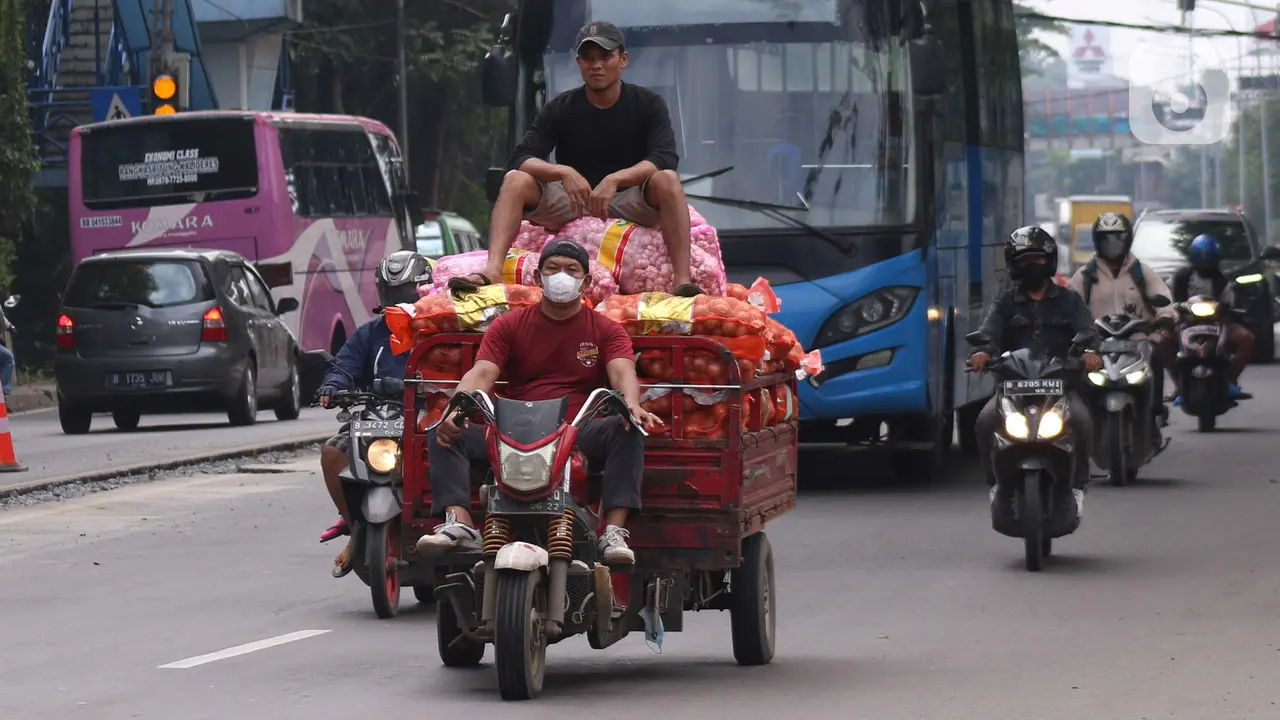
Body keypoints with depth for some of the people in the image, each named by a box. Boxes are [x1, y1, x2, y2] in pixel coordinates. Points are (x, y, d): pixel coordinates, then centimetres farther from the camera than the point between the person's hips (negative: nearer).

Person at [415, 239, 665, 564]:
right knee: (443, 434, -19)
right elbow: (482, 372, -1)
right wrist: (458, 410, -24)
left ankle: (614, 533, -40)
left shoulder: (606, 330, 12)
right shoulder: (508, 326, 14)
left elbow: (622, 372, -7)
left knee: (626, 431, -32)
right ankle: (459, 524, -37)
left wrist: (632, 404, -33)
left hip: (580, 436, -2)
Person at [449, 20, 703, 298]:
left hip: (631, 202, -2)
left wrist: (615, 179, -35)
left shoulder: (648, 105, -4)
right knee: (515, 180, -23)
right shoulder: (560, 109, -1)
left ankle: (683, 281, -44)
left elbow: (665, 159, -20)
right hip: (570, 202, 2)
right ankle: (491, 270, -42)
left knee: (667, 179, -33)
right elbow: (521, 158, -13)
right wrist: (563, 172, -33)